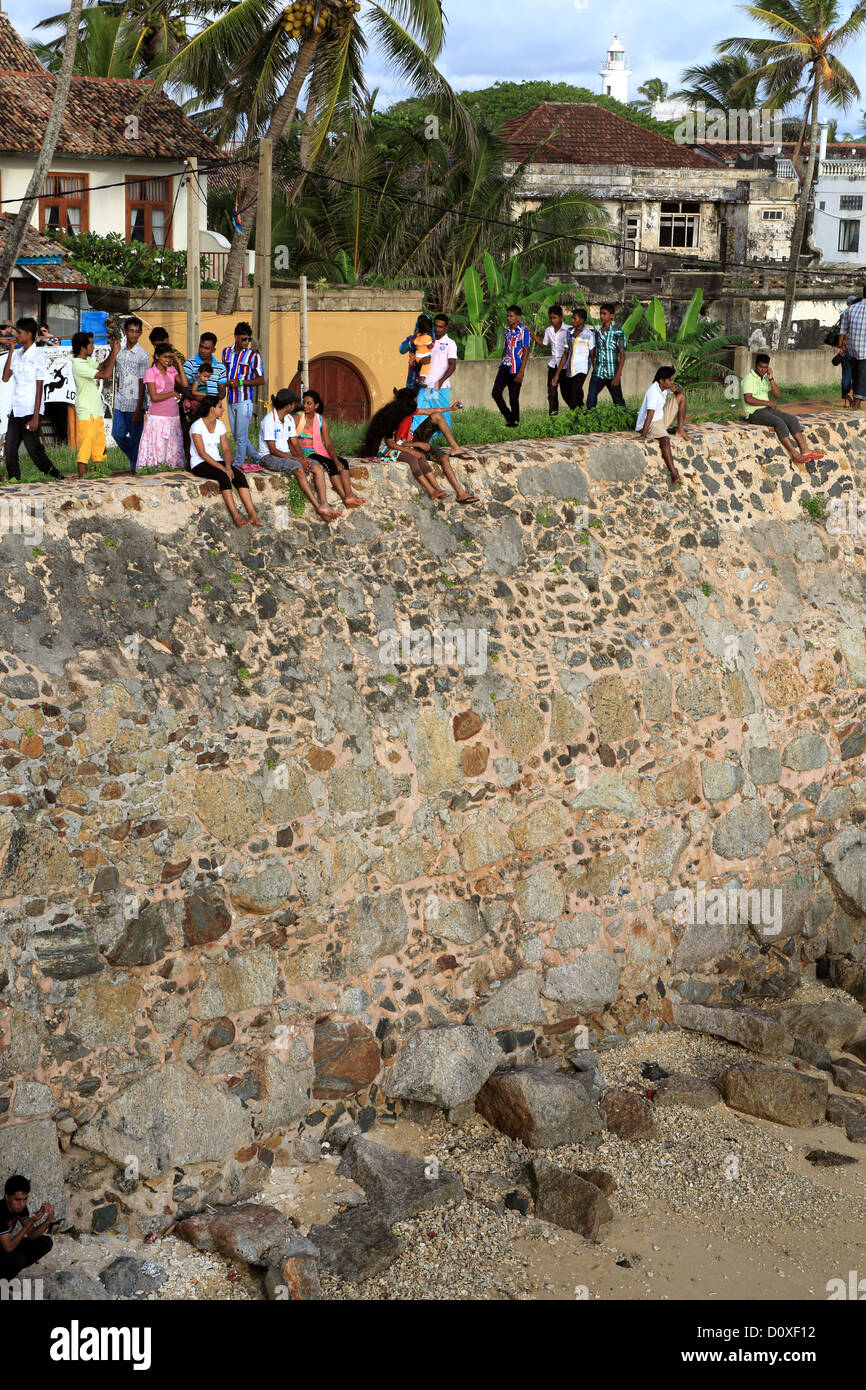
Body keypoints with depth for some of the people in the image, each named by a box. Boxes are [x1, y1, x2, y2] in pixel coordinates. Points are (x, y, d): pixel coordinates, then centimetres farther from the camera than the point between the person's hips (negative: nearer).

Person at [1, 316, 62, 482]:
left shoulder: (38, 356, -8)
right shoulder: (17, 354, 12)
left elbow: (39, 388, -10)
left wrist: (35, 417, -14)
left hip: (30, 412, -7)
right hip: (15, 412, 7)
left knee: (35, 452, -4)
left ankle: (57, 477, 12)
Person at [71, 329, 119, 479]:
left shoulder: (87, 360, 10)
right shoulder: (79, 366, -19)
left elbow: (102, 366, 27)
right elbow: (105, 375, -24)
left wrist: (112, 352, 10)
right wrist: (114, 353, -17)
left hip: (97, 413, 10)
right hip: (86, 414, -10)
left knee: (99, 449, 13)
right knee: (85, 450, -4)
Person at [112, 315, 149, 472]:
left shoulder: (142, 355, -7)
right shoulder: (119, 352, 10)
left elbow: (142, 383, -9)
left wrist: (139, 409, -13)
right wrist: (116, 399, 15)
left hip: (134, 403, -6)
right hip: (120, 403, 6)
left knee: (135, 437, 0)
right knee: (117, 434, 7)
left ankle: (135, 468, 9)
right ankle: (135, 457, 27)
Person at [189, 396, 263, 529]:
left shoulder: (220, 425, 8)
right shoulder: (197, 426, -13)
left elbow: (226, 449, 5)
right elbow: (202, 453, -19)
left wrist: (228, 466, -16)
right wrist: (222, 468, -25)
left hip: (216, 461, 6)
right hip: (199, 464, -6)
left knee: (240, 475, -20)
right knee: (223, 476, -33)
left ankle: (252, 514, -29)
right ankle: (235, 516, -35)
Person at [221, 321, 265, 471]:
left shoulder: (253, 356, -7)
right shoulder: (226, 352, 10)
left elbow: (261, 380, -9)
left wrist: (241, 382, -18)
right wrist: (226, 382, 3)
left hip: (245, 400, -6)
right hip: (231, 400, 6)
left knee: (241, 436, -7)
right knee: (236, 436, 11)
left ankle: (238, 465, 0)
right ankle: (257, 460, 22)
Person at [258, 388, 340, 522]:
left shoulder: (289, 419, 11)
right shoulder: (269, 420, -14)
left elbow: (295, 444, 10)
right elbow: (273, 450, -17)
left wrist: (303, 459, -10)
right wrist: (296, 459, -22)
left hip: (286, 455, 8)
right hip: (269, 457, -8)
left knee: (318, 467, -14)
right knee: (298, 468, -35)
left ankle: (324, 505, -30)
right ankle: (319, 507, -35)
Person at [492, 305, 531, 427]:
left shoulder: (524, 331, -7)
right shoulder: (507, 331, 13)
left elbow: (526, 351, -11)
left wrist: (521, 371, -17)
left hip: (516, 368, -6)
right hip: (505, 366, 6)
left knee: (513, 398, -2)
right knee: (496, 393, -4)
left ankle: (514, 421, 13)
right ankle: (508, 416, 14)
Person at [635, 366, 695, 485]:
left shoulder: (665, 386, -2)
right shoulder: (653, 392, -27)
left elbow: (680, 390, 16)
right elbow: (650, 415, -35)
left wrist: (676, 389, -11)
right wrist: (643, 436, -39)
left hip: (662, 418, 9)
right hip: (652, 423, -9)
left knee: (681, 396, 6)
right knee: (665, 439, -37)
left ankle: (680, 430, 8)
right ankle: (674, 473, -44)